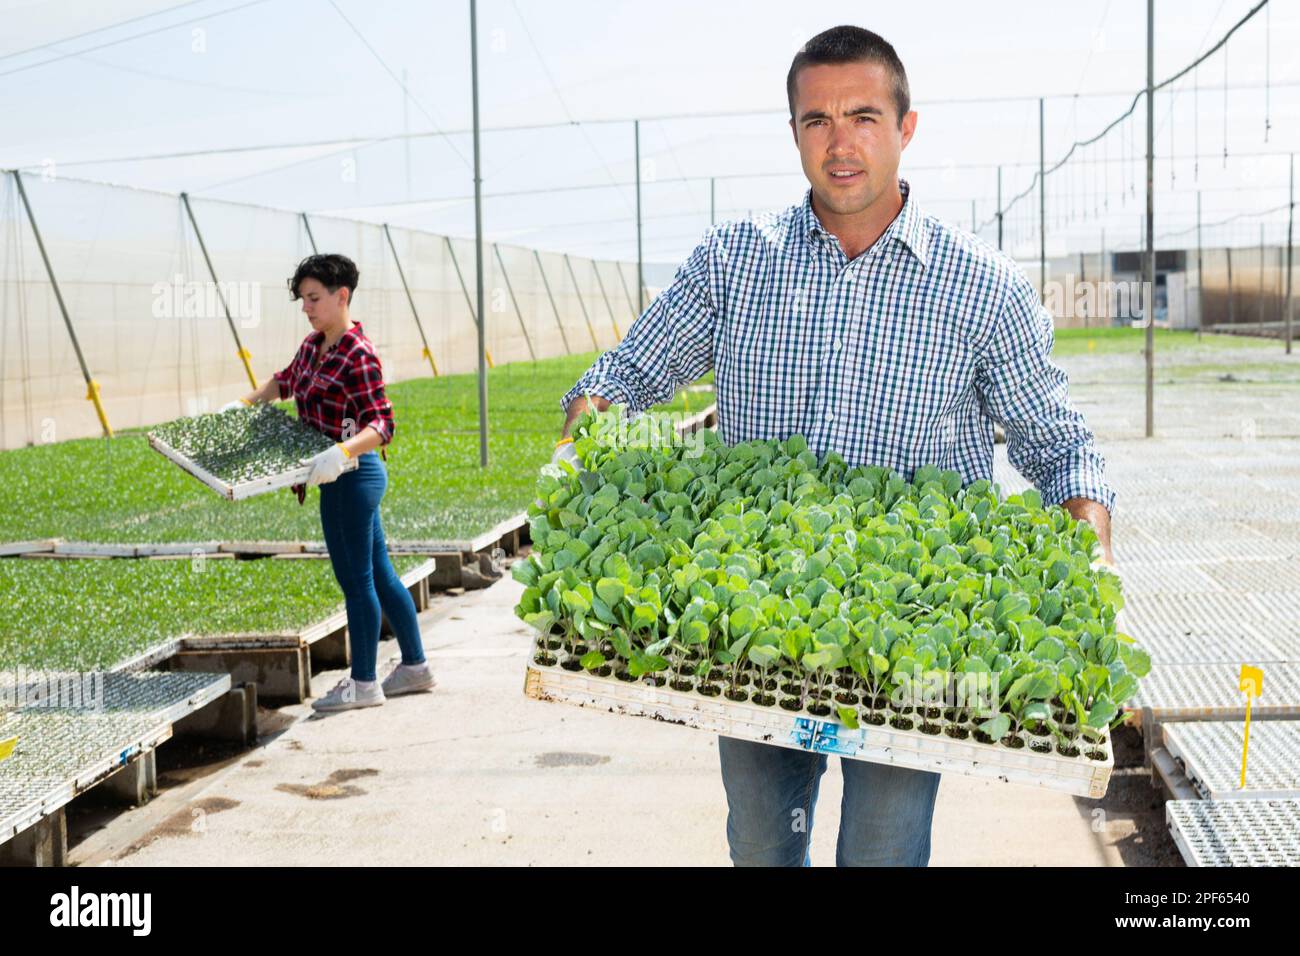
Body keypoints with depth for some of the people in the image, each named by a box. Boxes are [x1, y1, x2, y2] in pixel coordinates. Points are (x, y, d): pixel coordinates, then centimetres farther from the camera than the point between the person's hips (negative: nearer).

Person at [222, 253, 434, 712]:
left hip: (352, 476, -9)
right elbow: (286, 381, 30)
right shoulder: (312, 345, 9)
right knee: (379, 574, 15)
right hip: (344, 479, 9)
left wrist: (342, 451, -39)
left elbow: (381, 425, -24)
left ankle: (363, 683, 10)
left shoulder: (359, 356, -18)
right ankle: (415, 666, 25)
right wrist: (243, 403, 26)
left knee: (356, 579, -1)